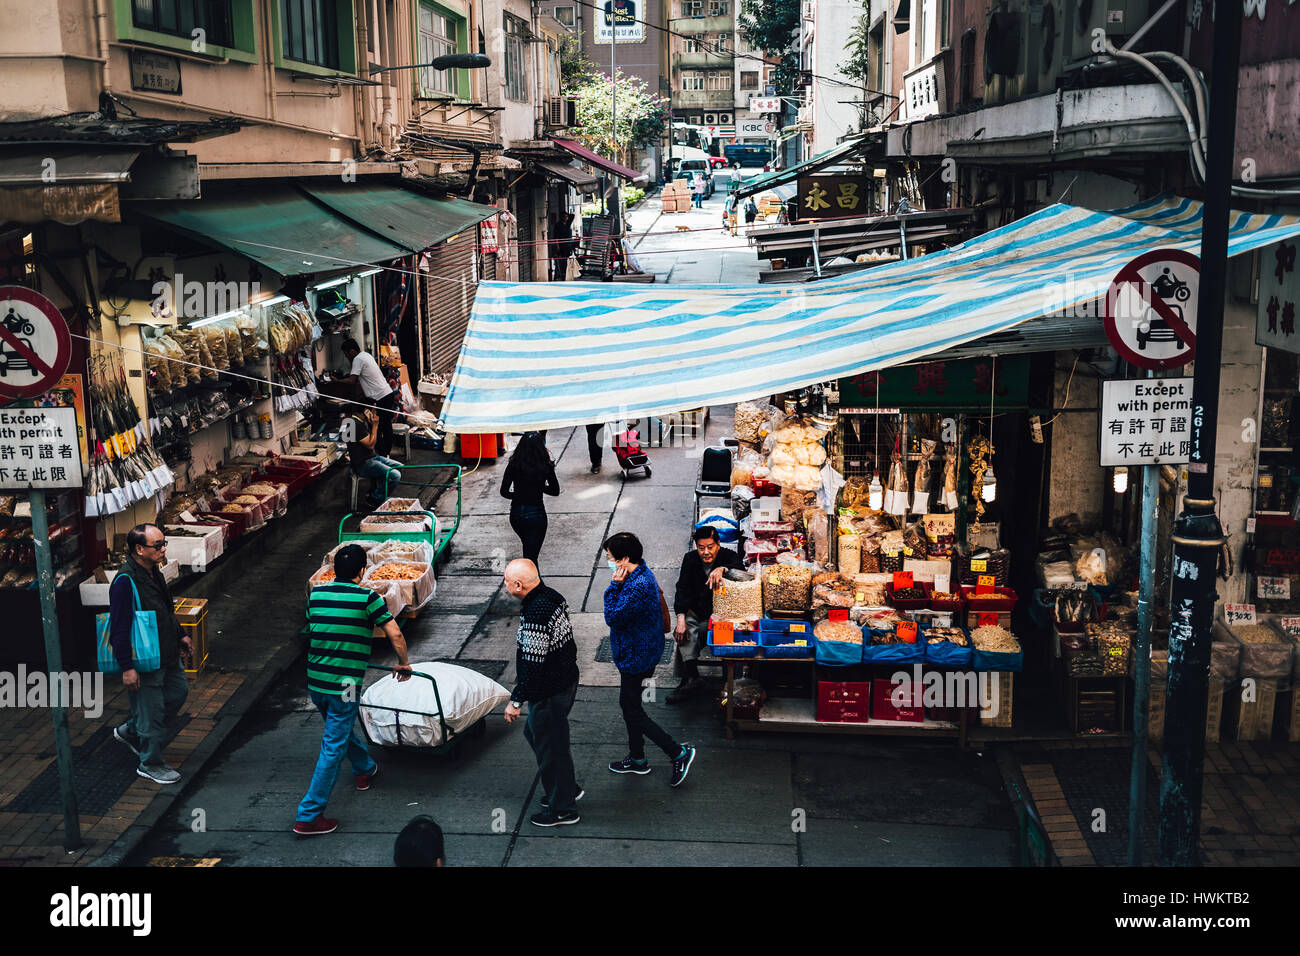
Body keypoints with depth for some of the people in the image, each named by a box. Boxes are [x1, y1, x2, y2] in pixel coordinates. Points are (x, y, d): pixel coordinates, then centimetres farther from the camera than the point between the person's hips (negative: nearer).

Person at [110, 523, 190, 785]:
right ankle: (150, 764, 20)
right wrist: (127, 668, -24)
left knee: (178, 691, 21)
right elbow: (119, 629, -24)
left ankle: (130, 732, 36)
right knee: (152, 710, 2)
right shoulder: (125, 582, -23)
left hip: (166, 655, 9)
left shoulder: (154, 572, 6)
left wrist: (180, 635, 23)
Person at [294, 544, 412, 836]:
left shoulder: (316, 593, 4)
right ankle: (309, 816, 1)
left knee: (342, 728, 29)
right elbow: (395, 634, -8)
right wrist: (403, 664, 10)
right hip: (344, 685, -6)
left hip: (314, 681, 6)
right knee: (333, 748, 1)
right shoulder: (367, 597, -11)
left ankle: (365, 768, 54)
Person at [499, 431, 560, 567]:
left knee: (528, 547, 27)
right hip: (536, 514, -3)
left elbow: (504, 492, -4)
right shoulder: (545, 466, -12)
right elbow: (555, 491, 0)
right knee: (531, 554, 2)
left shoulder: (513, 465, -9)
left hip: (516, 514, 3)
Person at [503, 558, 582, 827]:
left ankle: (562, 809, 22)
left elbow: (533, 667, -27)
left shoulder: (535, 618, -30)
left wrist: (515, 701, -18)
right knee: (534, 732, 26)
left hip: (549, 693, -10)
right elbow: (567, 641, 13)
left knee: (550, 747, 6)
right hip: (566, 679, 10)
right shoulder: (552, 596, 0)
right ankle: (568, 788, 38)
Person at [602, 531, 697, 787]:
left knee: (633, 712, 2)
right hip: (635, 652, 10)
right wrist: (617, 585, 2)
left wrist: (615, 585, -23)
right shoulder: (640, 573, 2)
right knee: (629, 704, 22)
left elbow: (613, 617, -26)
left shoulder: (638, 586, -32)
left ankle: (679, 753, 9)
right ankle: (637, 759, 37)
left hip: (636, 656, -10)